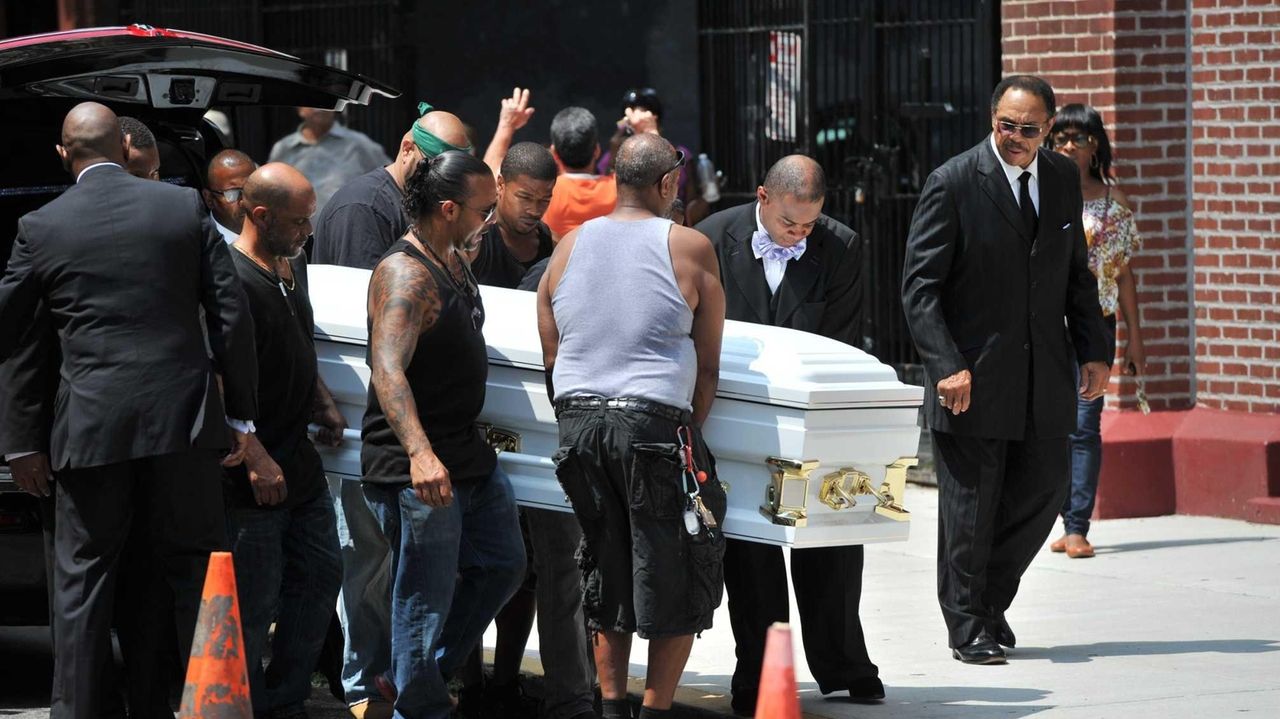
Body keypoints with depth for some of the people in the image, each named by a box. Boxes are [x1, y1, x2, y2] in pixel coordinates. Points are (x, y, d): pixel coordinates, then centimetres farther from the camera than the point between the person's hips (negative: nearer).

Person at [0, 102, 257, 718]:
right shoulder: (184, 207, 2)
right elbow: (231, 314, 1)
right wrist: (240, 413, 7)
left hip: (91, 428, -1)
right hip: (181, 415, 1)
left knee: (83, 578, 7)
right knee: (195, 567, 9)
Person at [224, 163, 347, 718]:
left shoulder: (292, 267, 11)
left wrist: (323, 403, 14)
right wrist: (255, 458, -24)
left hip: (302, 465, 10)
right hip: (253, 480, -9)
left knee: (320, 576, 14)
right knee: (255, 603, -3)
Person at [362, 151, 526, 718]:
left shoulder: (454, 259, 8)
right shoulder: (405, 275, -23)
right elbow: (388, 371, -37)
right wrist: (420, 453, -48)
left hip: (469, 456, 11)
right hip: (417, 469, -11)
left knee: (502, 566, 19)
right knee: (425, 600, -3)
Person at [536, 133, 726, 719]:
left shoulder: (568, 246, 9)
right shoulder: (689, 248, -2)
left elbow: (551, 357, 12)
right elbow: (707, 363, -2)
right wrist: (689, 432, 7)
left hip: (577, 423, 5)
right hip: (654, 423, -5)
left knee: (606, 575, 17)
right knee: (678, 582, 5)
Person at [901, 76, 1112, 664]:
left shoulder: (1063, 178, 8)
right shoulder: (953, 183, -10)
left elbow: (1076, 274, 17)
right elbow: (920, 286, -11)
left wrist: (1093, 351, 7)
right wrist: (947, 366, -20)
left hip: (1044, 373, 5)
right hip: (974, 376, -5)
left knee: (1045, 488, 6)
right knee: (970, 506, 0)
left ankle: (990, 598, 27)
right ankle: (969, 627, 13)